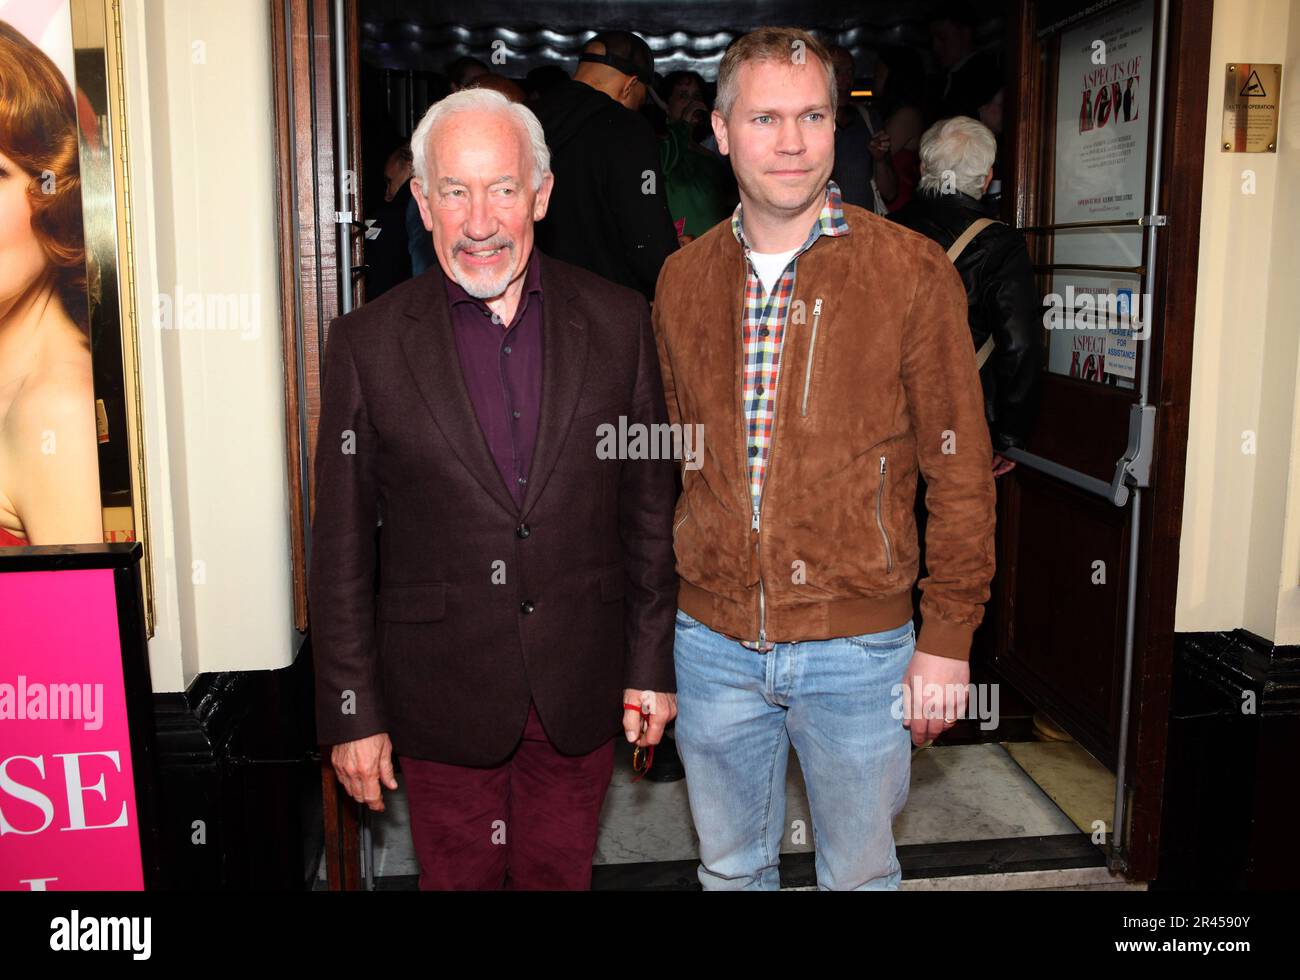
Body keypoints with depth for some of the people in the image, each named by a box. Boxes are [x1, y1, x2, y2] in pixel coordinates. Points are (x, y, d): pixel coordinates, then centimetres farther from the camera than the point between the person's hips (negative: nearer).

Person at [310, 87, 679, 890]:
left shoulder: (618, 322, -3)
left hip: (582, 694, 1)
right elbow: (342, 547, -3)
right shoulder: (369, 343, -6)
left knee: (561, 875, 18)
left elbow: (650, 507, 2)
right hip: (440, 697, -1)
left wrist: (652, 664, 3)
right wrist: (351, 710, -3)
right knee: (458, 878, 17)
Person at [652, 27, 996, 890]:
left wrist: (949, 634, -7)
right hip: (713, 645, 3)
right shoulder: (683, 280, 3)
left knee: (860, 872, 17)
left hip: (857, 648, -3)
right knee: (730, 868, 21)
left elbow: (962, 470, -5)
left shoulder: (911, 271, -8)